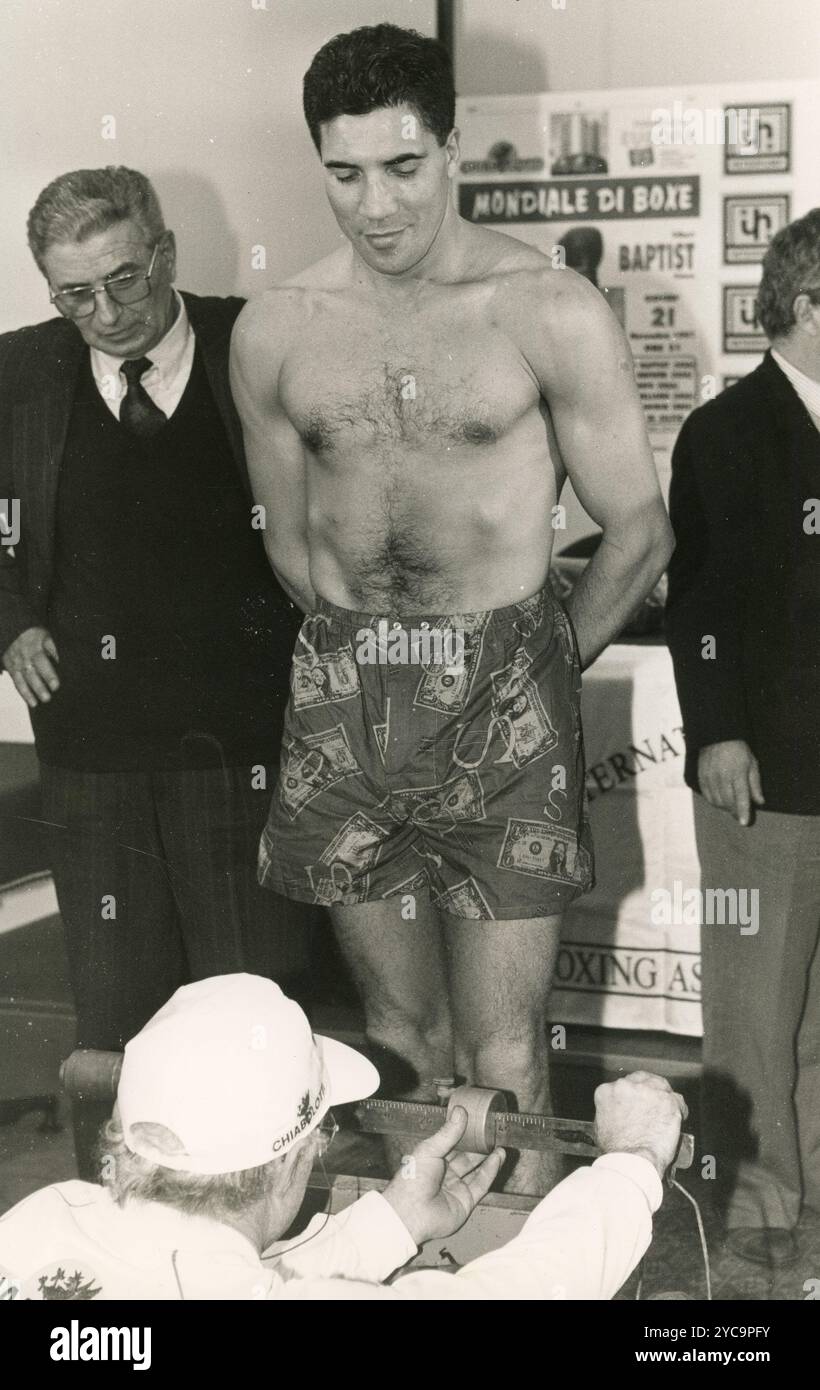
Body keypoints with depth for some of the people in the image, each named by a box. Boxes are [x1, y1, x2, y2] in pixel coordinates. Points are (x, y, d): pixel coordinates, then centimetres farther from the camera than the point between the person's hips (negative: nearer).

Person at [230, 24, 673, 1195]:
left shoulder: (550, 311, -7)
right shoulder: (275, 332, 4)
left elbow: (638, 530, 0)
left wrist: (542, 667, 9)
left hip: (503, 696, -3)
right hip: (343, 701, 4)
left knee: (503, 1061, -3)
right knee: (402, 1042, 13)